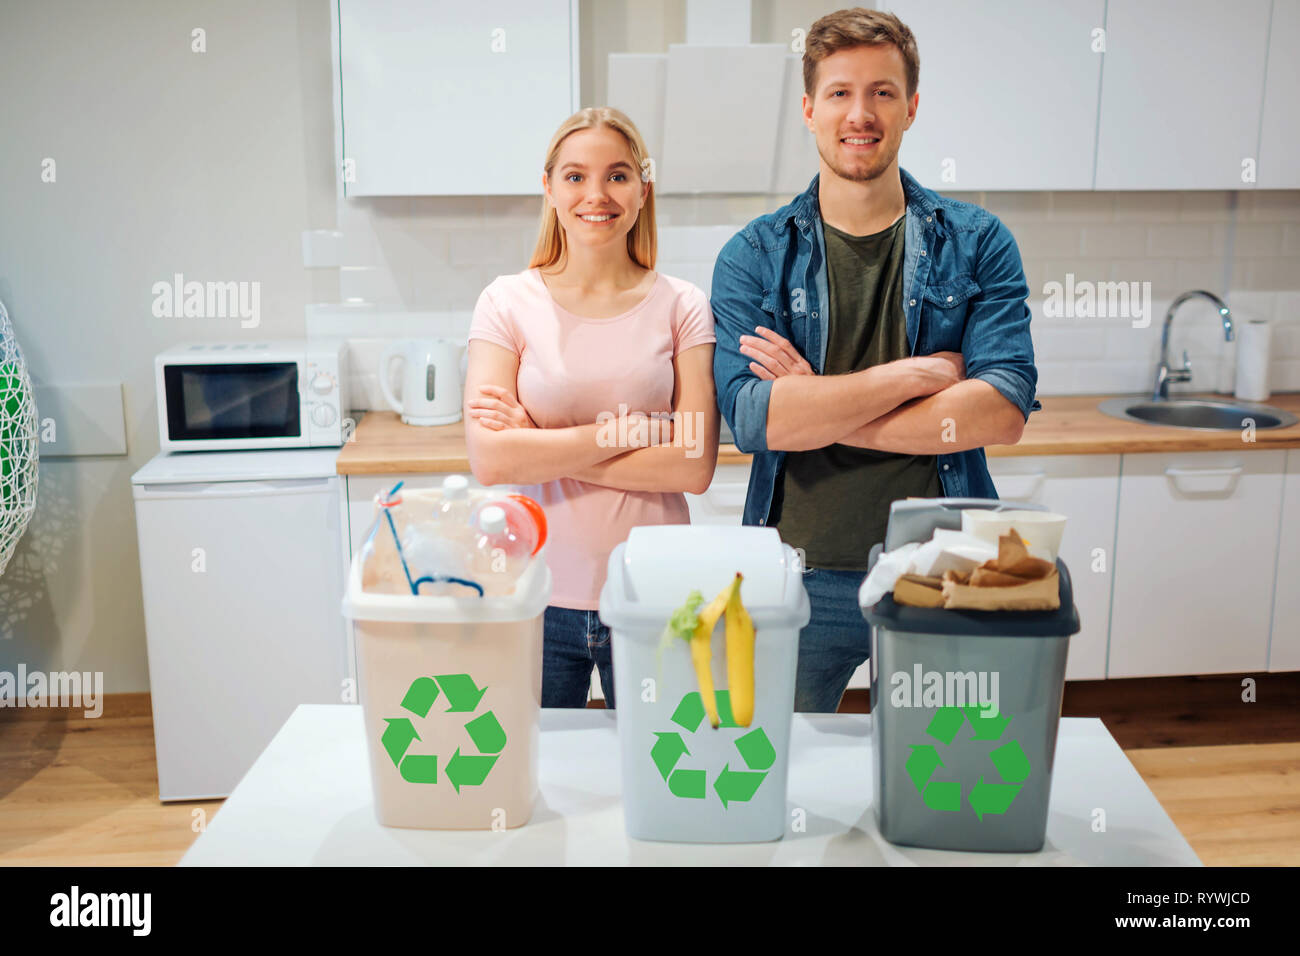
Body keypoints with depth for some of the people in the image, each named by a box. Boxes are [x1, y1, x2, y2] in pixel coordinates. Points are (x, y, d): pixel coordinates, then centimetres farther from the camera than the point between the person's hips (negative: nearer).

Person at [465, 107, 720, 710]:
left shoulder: (682, 308, -1)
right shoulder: (509, 302, -2)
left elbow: (694, 466, -10)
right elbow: (489, 458, -12)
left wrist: (541, 448, -11)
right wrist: (622, 430, -14)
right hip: (539, 592, 0)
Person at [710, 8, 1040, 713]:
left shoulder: (976, 244, 0)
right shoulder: (754, 256, -1)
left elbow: (1004, 411, -13)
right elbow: (750, 417, -16)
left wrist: (818, 410, -15)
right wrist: (919, 372, -15)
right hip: (798, 575, 0)